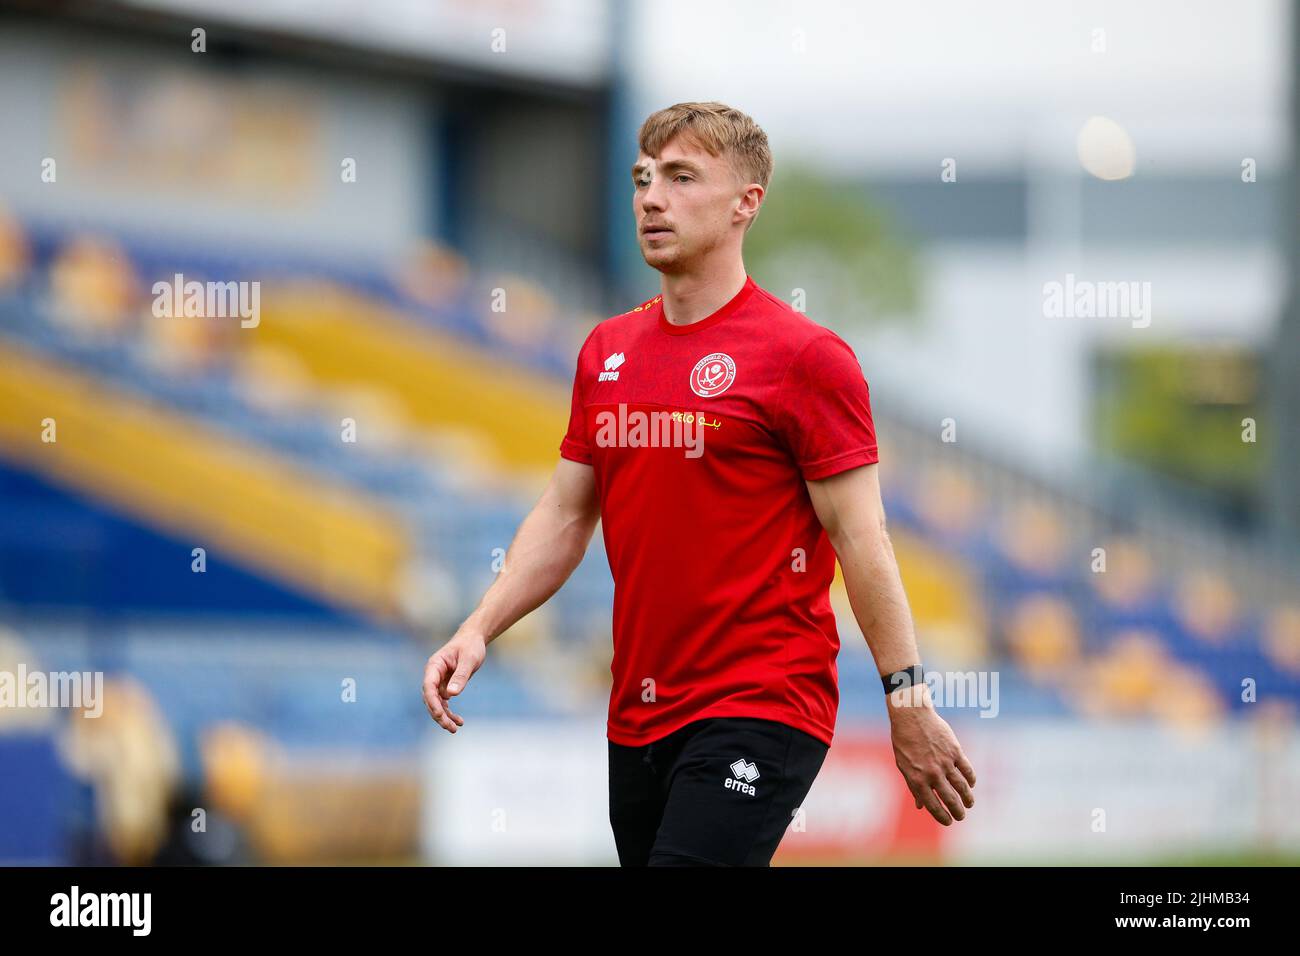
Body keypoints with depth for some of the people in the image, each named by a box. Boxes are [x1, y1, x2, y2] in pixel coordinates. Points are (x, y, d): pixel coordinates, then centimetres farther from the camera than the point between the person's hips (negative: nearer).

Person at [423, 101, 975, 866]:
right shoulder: (608, 352, 12)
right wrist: (479, 630, 3)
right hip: (640, 712, 7)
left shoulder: (803, 356, -8)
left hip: (761, 710, -7)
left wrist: (909, 702, -12)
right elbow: (564, 517, 17)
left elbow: (860, 537, -9)